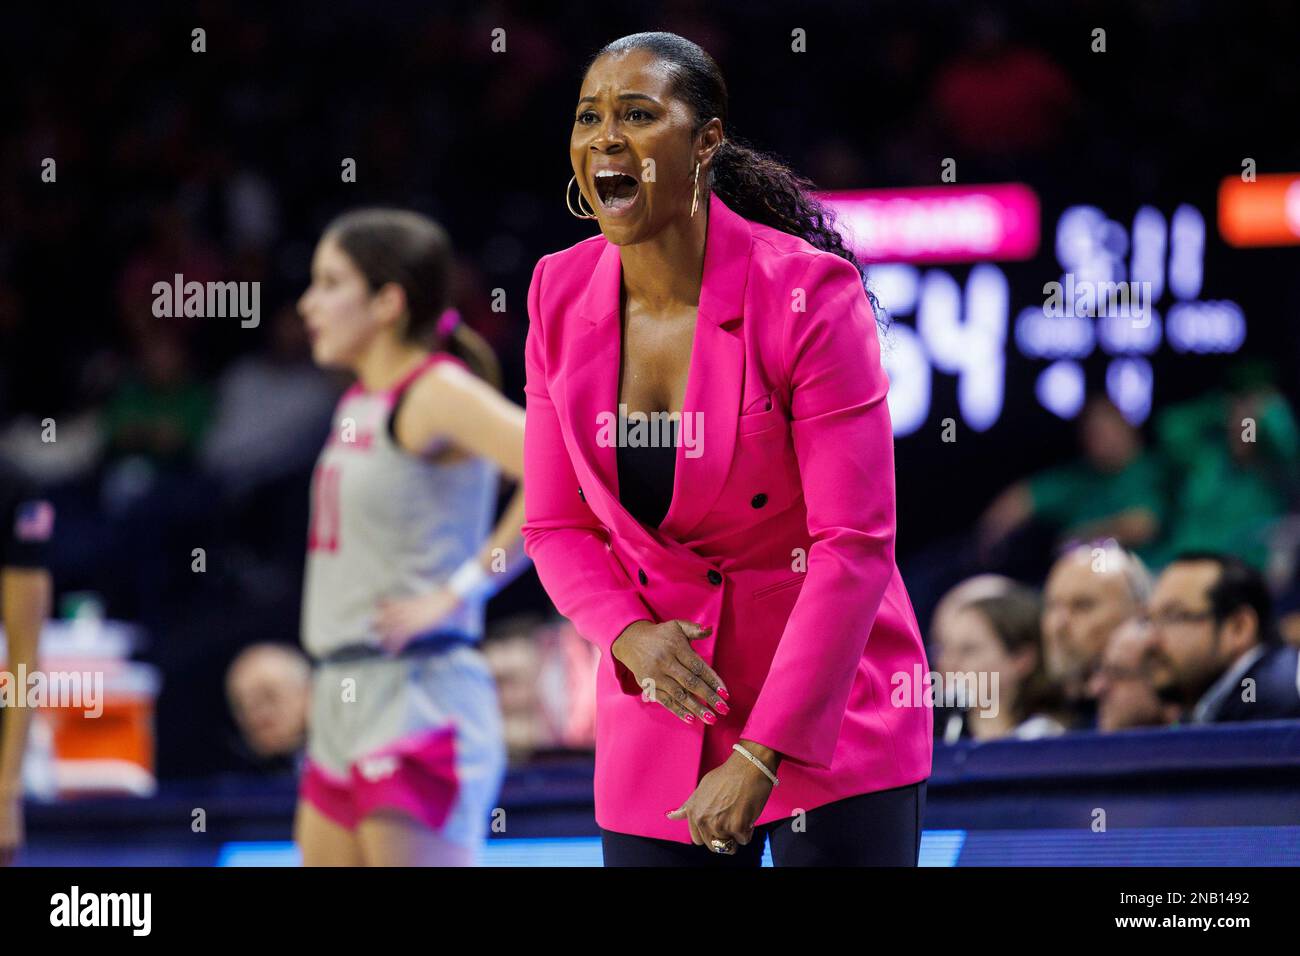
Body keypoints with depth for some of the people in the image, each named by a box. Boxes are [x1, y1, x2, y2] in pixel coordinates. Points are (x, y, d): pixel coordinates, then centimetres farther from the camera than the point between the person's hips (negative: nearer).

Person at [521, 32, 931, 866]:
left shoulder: (809, 297, -15)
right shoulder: (562, 298, -1)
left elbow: (855, 546, -17)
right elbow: (557, 526, 7)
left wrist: (760, 758, -20)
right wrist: (629, 637, -14)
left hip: (830, 717, -4)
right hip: (661, 725, 4)